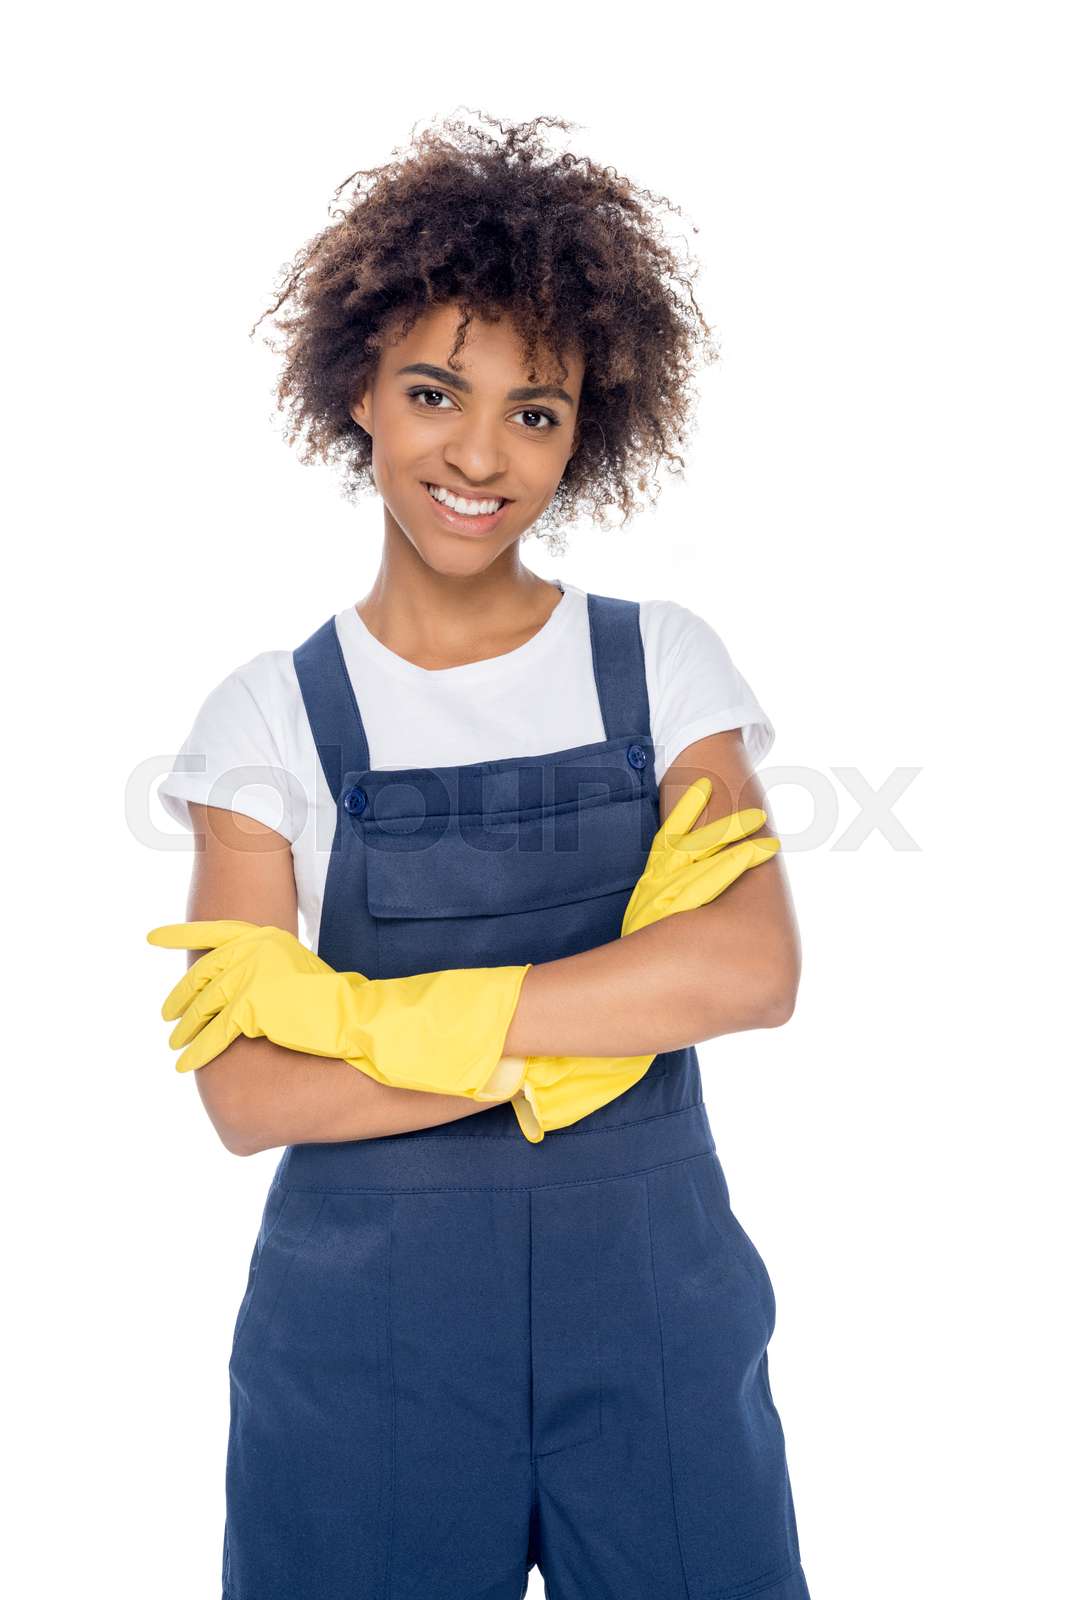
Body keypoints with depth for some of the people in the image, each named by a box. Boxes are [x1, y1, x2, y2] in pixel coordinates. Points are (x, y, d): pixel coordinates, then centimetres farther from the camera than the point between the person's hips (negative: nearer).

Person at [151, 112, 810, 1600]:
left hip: (653, 1305, 1)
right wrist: (583, 1038, -17)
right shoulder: (270, 713, -1)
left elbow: (756, 968, -15)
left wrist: (371, 1013, -18)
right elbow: (246, 1095, -10)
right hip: (366, 1327, 0)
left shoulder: (662, 661, 1)